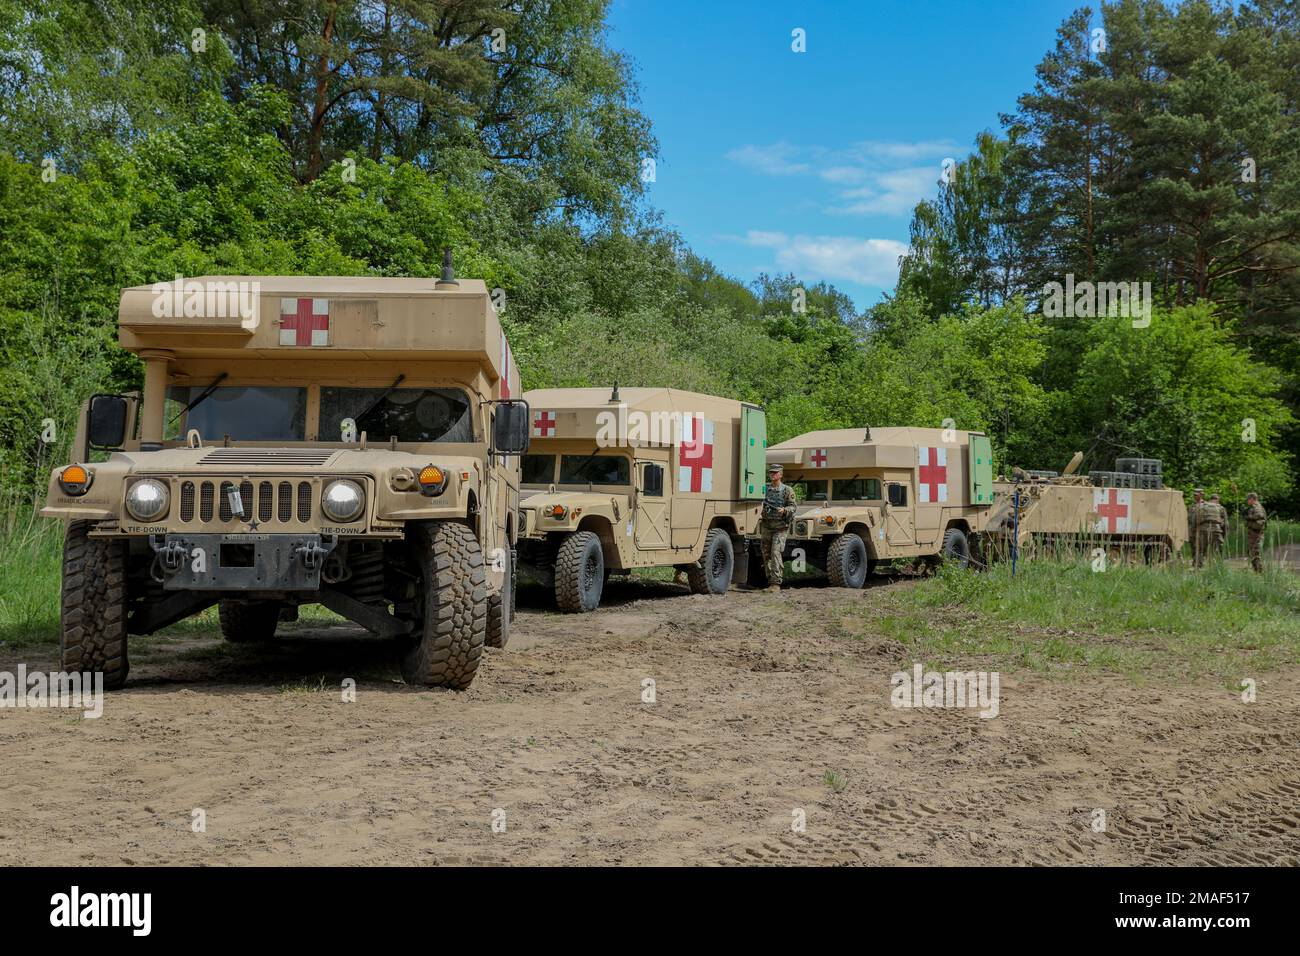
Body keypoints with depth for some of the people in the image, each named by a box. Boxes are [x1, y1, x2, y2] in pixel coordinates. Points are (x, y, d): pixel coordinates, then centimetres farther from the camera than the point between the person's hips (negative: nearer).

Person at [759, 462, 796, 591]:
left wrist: (784, 510, -23)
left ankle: (776, 583, -17)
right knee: (766, 554, 7)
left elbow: (792, 507, -3)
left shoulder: (787, 490, 0)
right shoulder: (764, 488, 10)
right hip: (766, 525, 5)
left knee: (776, 553, -15)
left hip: (780, 527, -4)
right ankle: (769, 580, 18)